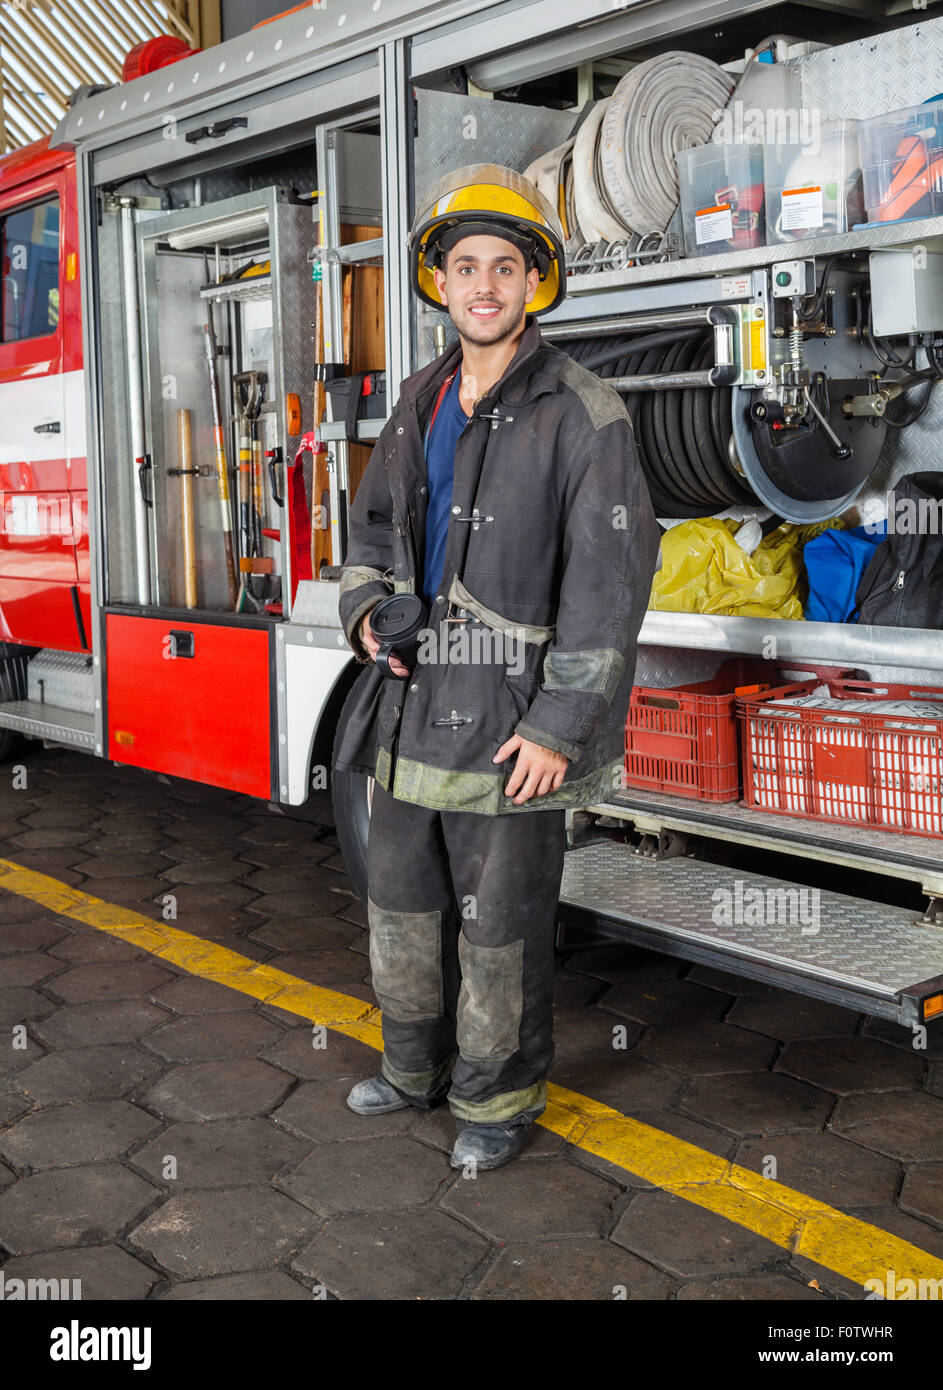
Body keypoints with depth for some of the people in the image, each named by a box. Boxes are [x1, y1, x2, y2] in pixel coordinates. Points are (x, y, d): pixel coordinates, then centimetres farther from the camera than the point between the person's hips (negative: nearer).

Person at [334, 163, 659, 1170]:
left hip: (512, 723, -7)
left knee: (500, 923, 5)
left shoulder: (582, 415, -11)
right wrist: (367, 609, 2)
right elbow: (374, 522, 22)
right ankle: (418, 1065, 39)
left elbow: (610, 581, -16)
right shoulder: (419, 404, 10)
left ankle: (500, 1096, 26)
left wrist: (560, 724, -19)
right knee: (402, 900, 18)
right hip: (414, 706, 7)